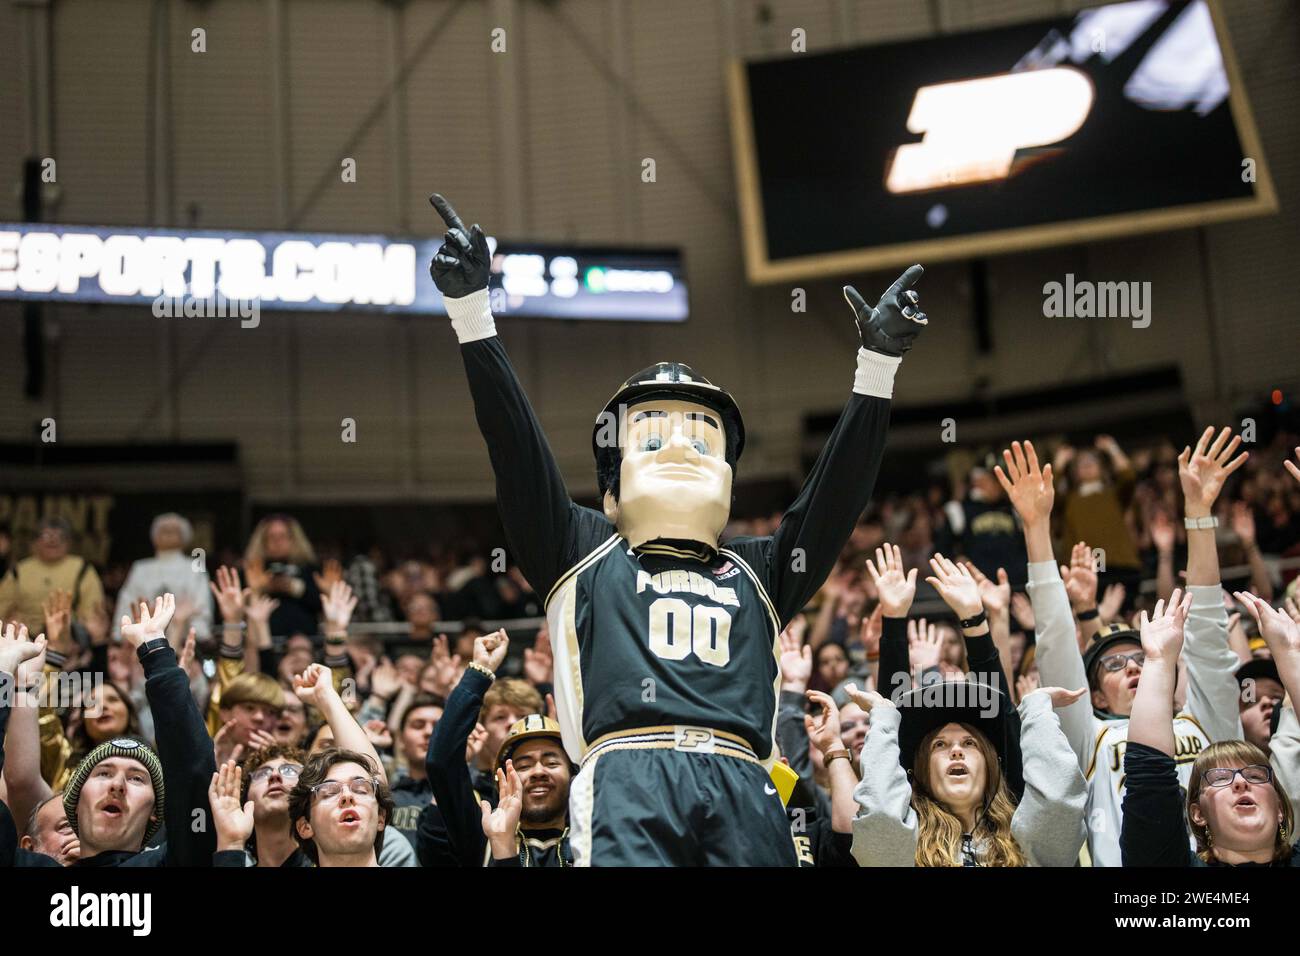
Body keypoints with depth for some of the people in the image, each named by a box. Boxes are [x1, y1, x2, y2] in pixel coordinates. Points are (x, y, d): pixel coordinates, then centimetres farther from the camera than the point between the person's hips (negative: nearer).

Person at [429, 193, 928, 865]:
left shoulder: (755, 575, 31)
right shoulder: (585, 554, 25)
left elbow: (837, 490, 24)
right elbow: (517, 451, 16)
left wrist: (878, 365, 17)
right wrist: (470, 310, 7)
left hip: (743, 786, 3)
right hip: (628, 776, -2)